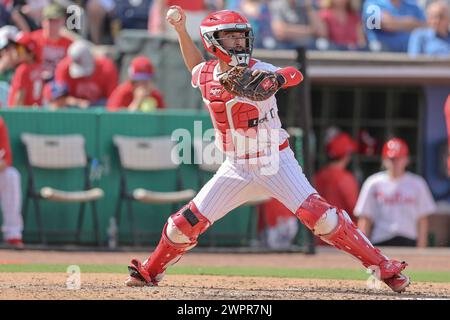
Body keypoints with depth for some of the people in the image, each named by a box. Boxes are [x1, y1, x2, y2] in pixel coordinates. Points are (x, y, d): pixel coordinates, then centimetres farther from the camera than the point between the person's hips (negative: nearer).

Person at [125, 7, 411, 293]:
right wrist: (181, 31, 14)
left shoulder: (257, 71, -13)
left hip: (275, 163, -4)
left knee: (318, 215, -19)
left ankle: (384, 267, -13)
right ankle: (149, 272, 25)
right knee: (188, 222, 1)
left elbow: (295, 75, -28)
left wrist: (273, 78, -49)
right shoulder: (206, 76, 2)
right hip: (236, 168, 4)